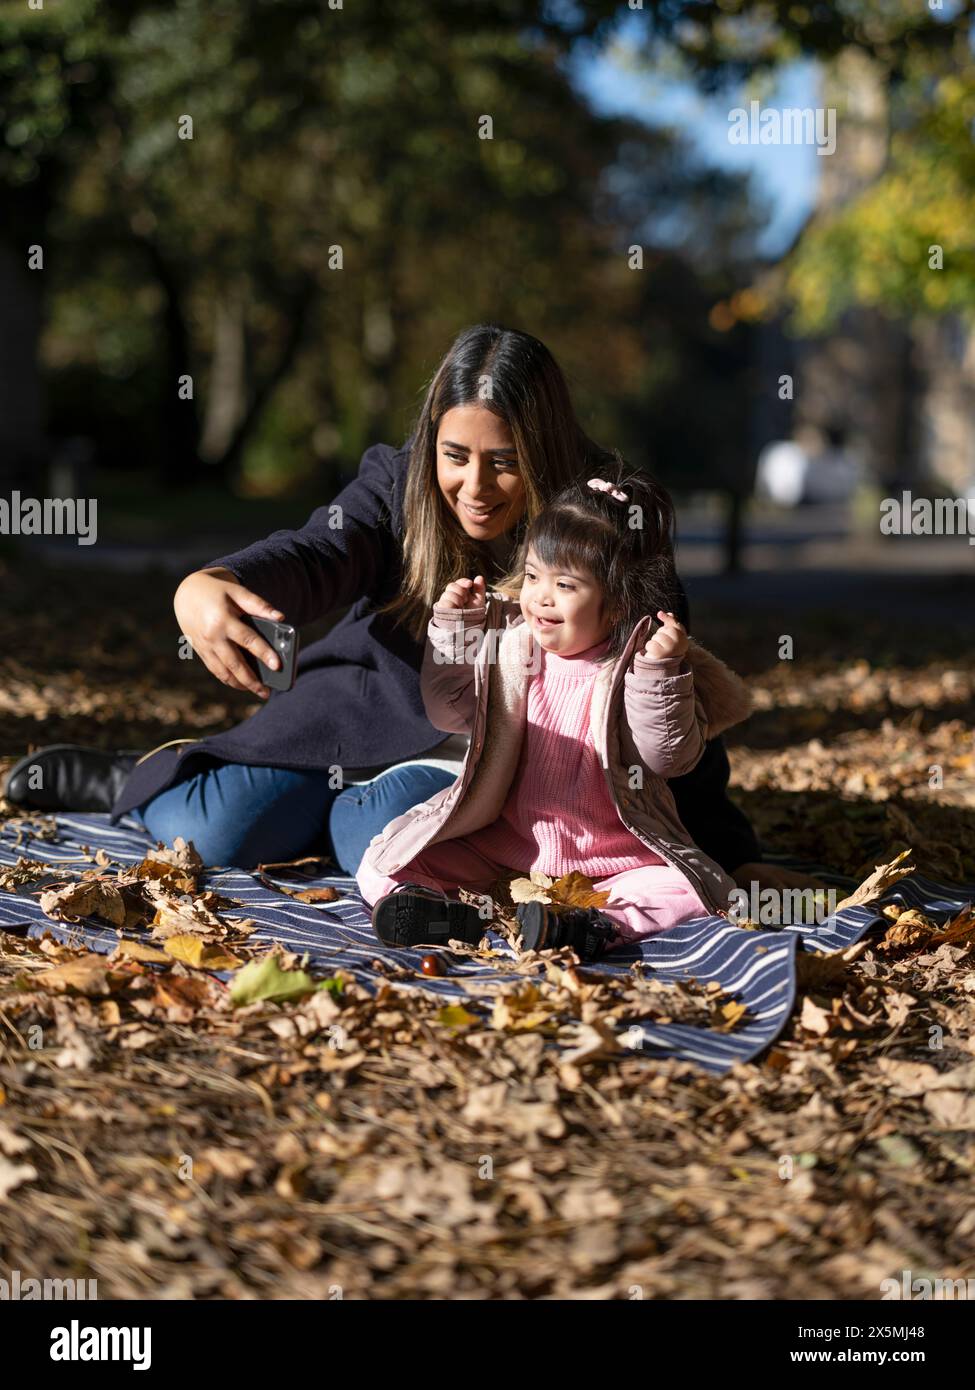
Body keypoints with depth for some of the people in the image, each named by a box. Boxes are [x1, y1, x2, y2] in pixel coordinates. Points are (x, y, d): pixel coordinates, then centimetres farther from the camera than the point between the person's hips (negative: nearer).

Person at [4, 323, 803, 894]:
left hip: (480, 755, -1)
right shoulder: (398, 485, -12)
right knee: (214, 836, -15)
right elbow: (316, 558, -29)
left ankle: (325, 810, 7)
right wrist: (207, 587, -53)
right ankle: (127, 779, 20)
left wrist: (732, 853, -19)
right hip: (358, 711, 1)